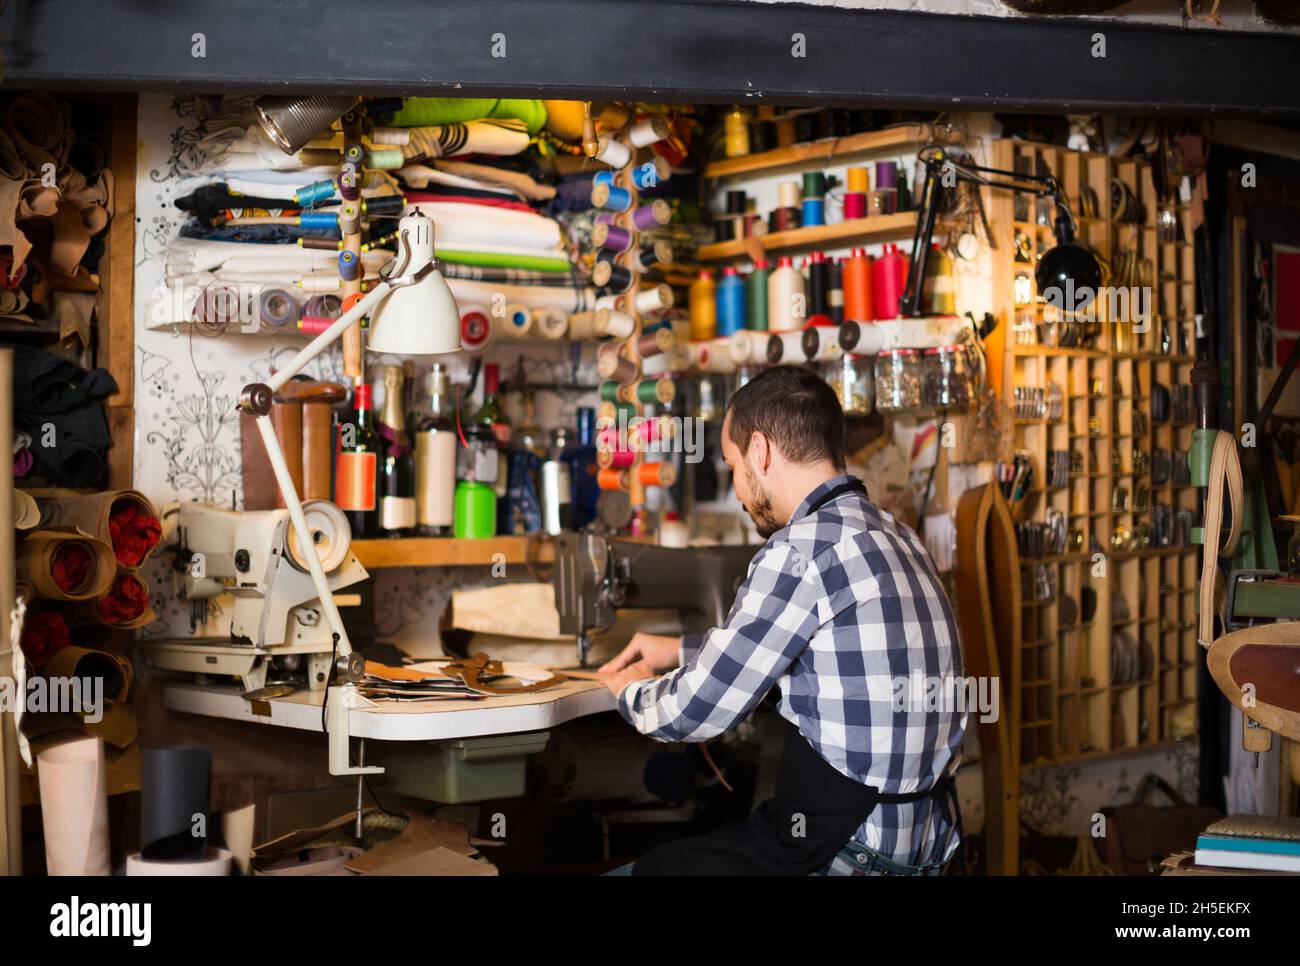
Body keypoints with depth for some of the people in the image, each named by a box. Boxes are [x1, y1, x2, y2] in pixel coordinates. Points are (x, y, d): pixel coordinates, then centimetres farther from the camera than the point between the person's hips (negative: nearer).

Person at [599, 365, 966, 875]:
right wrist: (682, 650, 33)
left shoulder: (803, 547, -18)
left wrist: (631, 692, 10)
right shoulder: (891, 533, 10)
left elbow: (696, 712, -11)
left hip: (844, 852, -9)